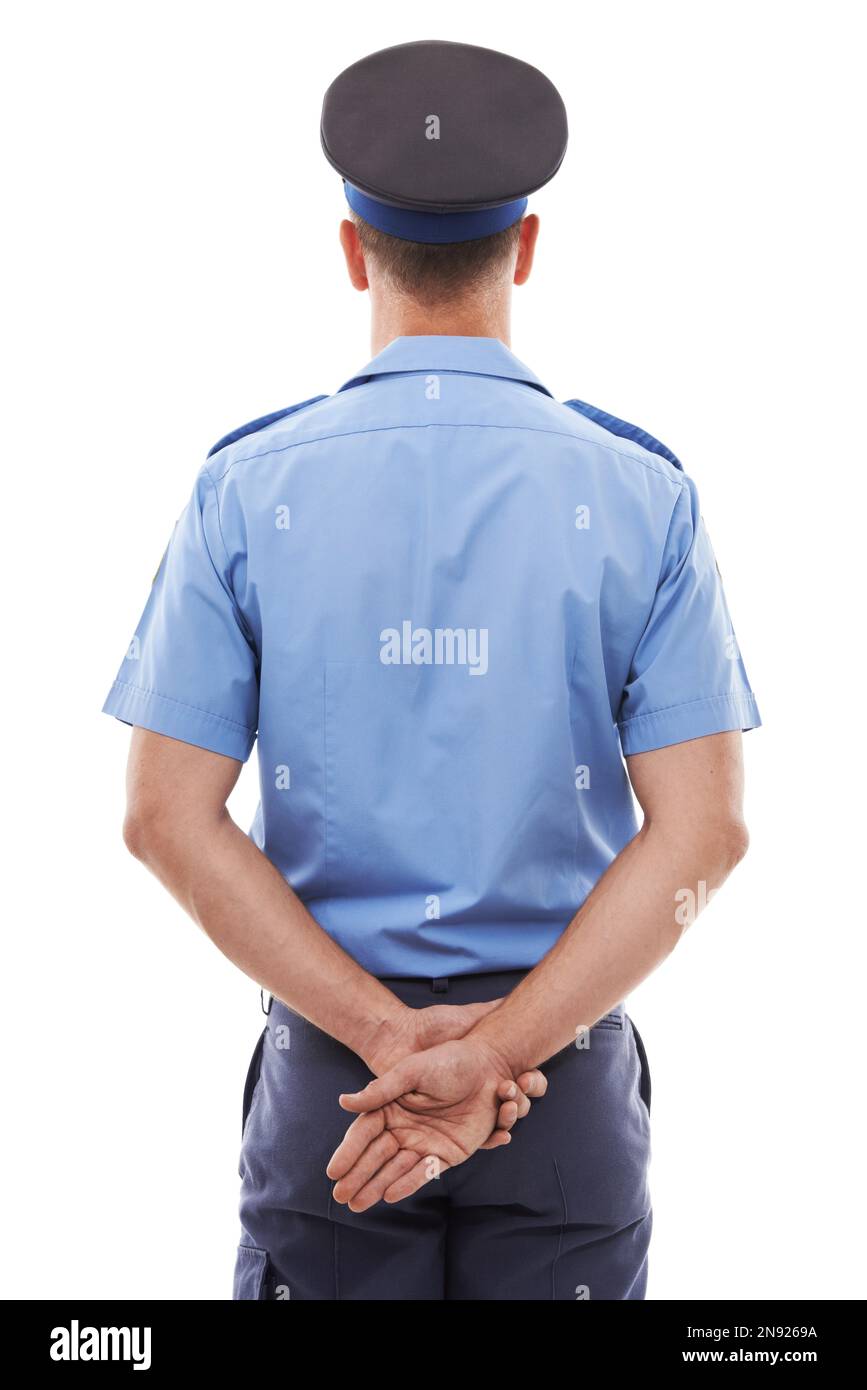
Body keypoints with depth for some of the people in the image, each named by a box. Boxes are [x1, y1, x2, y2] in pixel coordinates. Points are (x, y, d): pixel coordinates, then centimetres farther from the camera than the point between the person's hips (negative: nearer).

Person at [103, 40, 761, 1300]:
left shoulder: (248, 489, -6)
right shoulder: (642, 495, -6)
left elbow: (168, 816, -11)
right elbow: (701, 831, -13)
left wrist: (388, 1036, -12)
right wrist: (492, 1051, -15)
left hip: (328, 1057, 0)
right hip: (569, 1063, 0)